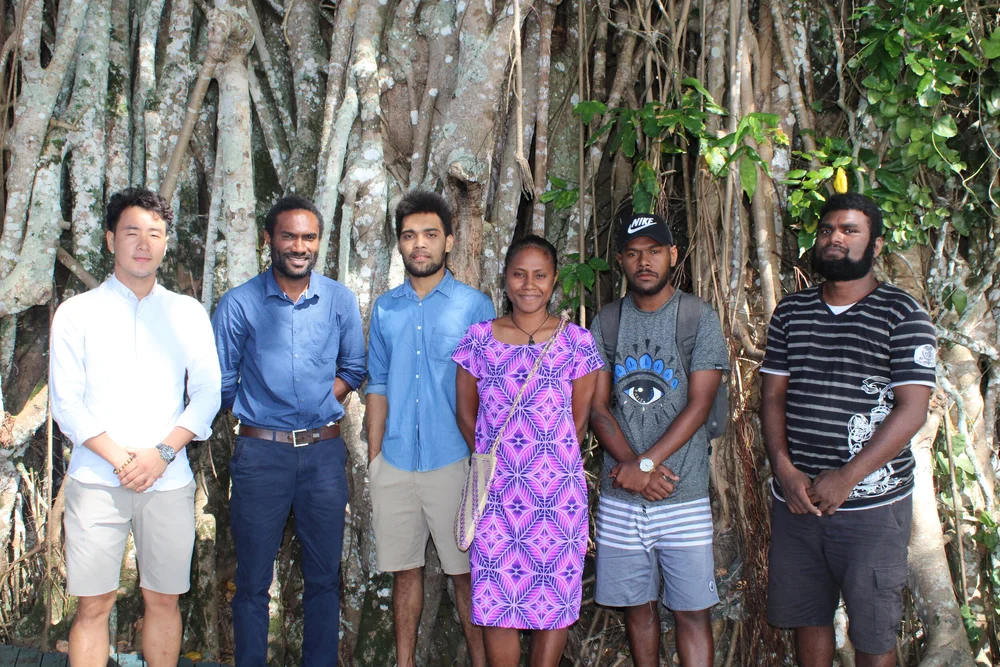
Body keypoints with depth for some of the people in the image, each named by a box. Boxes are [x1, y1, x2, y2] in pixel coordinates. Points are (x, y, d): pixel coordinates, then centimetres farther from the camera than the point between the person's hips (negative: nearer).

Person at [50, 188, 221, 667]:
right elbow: (66, 402, -1)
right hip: (96, 480, -1)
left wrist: (161, 453, -9)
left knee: (164, 600, 6)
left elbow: (207, 393, 5)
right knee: (94, 605, 0)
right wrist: (120, 459, -12)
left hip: (169, 481, 2)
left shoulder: (187, 313, 11)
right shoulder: (77, 312, 6)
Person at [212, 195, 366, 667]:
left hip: (324, 451, 2)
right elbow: (219, 382, 3)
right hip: (260, 452, -2)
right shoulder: (239, 304, -3)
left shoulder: (339, 300, 4)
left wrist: (321, 404, 1)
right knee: (253, 580, 6)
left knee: (324, 577, 10)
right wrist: (258, 416, 0)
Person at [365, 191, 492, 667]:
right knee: (404, 569, 12)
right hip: (395, 463, 3)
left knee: (465, 571, 3)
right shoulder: (385, 309, 9)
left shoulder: (475, 306, -1)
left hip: (453, 461, -3)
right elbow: (378, 386, 13)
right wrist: (373, 458, 8)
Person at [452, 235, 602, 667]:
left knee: (553, 603, 6)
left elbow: (578, 422, 5)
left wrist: (553, 464, 7)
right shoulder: (479, 338, 4)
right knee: (496, 604, 5)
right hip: (495, 494, 1)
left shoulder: (577, 342, 1)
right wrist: (497, 459, 9)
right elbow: (466, 414, 10)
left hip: (557, 494, -1)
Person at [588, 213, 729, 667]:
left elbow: (699, 404, -8)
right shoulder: (606, 323, 7)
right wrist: (633, 466, -11)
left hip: (683, 496, -3)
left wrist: (646, 464, -15)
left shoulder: (700, 318, -2)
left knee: (691, 610, 0)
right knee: (637, 606, 11)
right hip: (620, 497, 3)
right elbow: (598, 407, 3)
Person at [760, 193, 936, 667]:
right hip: (796, 498, 4)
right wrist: (785, 469, -7)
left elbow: (912, 409, -10)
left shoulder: (902, 315, -4)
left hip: (872, 501, -4)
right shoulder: (791, 312, 10)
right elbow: (772, 396, 9)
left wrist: (848, 477, -16)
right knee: (806, 615, 14)